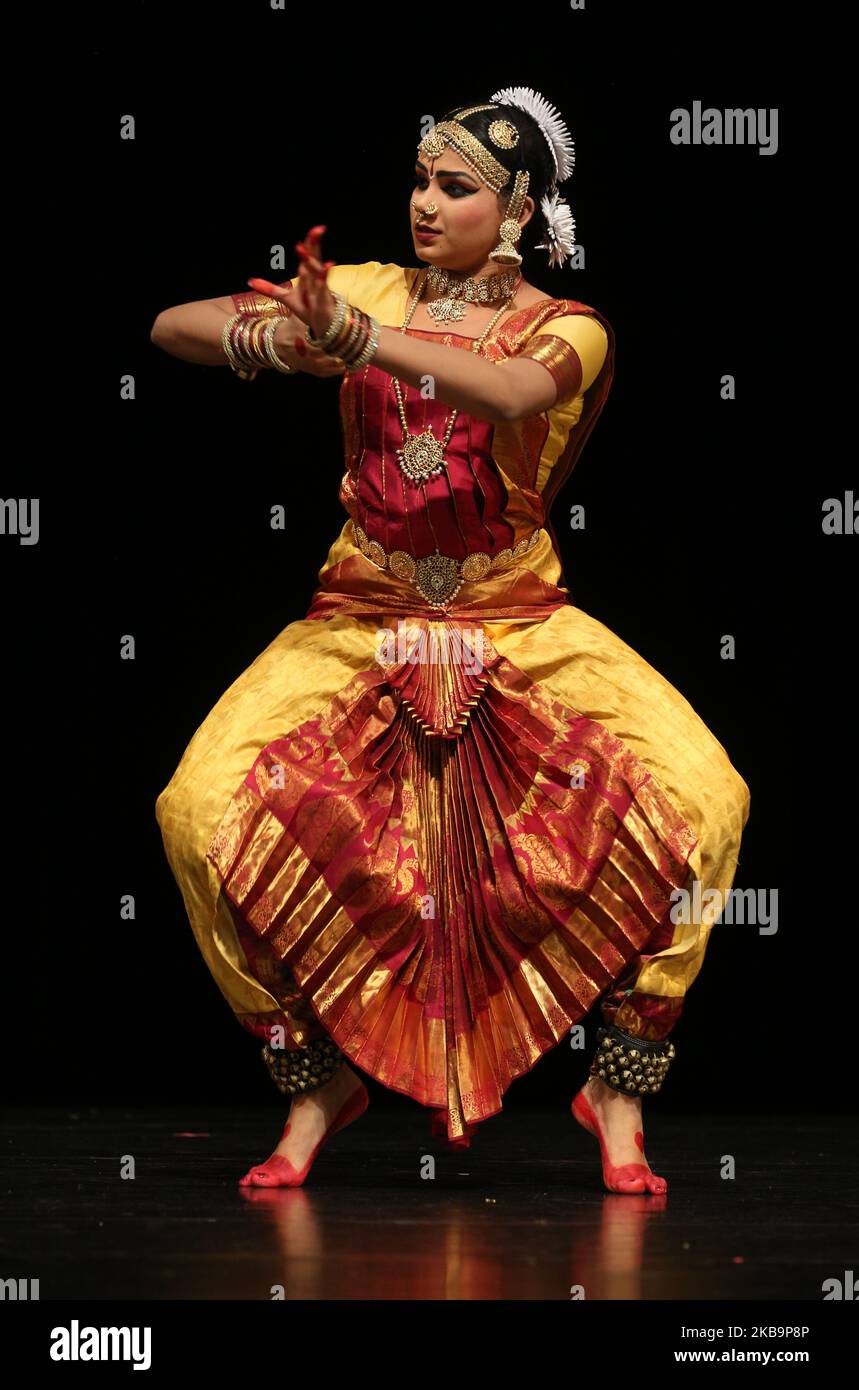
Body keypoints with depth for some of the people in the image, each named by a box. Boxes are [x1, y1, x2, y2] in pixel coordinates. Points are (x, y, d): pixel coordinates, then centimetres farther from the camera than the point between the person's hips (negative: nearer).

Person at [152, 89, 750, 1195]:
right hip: (360, 624, 1)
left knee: (697, 800, -24)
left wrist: (353, 337, -37)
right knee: (203, 810, -24)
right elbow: (173, 328, 4)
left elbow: (511, 392, -26)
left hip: (521, 628, -1)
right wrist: (270, 342, -18)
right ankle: (320, 1081, -3)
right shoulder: (370, 290, 8)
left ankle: (618, 1090, -5)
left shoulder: (565, 330, 0)